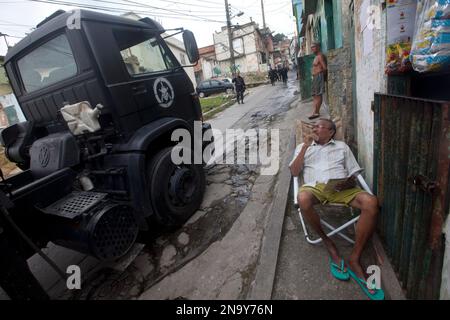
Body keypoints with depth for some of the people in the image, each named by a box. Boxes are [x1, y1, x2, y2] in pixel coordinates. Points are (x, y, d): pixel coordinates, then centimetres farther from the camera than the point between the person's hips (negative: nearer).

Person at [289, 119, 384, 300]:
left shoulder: (342, 147, 24)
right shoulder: (303, 147, 22)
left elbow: (354, 173, 16)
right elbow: (294, 172, 7)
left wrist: (350, 182, -9)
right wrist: (305, 147, 4)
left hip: (342, 188, 2)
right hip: (315, 186, -1)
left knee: (371, 203, -28)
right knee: (303, 199, -38)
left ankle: (354, 260, -18)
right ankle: (328, 244, -12)